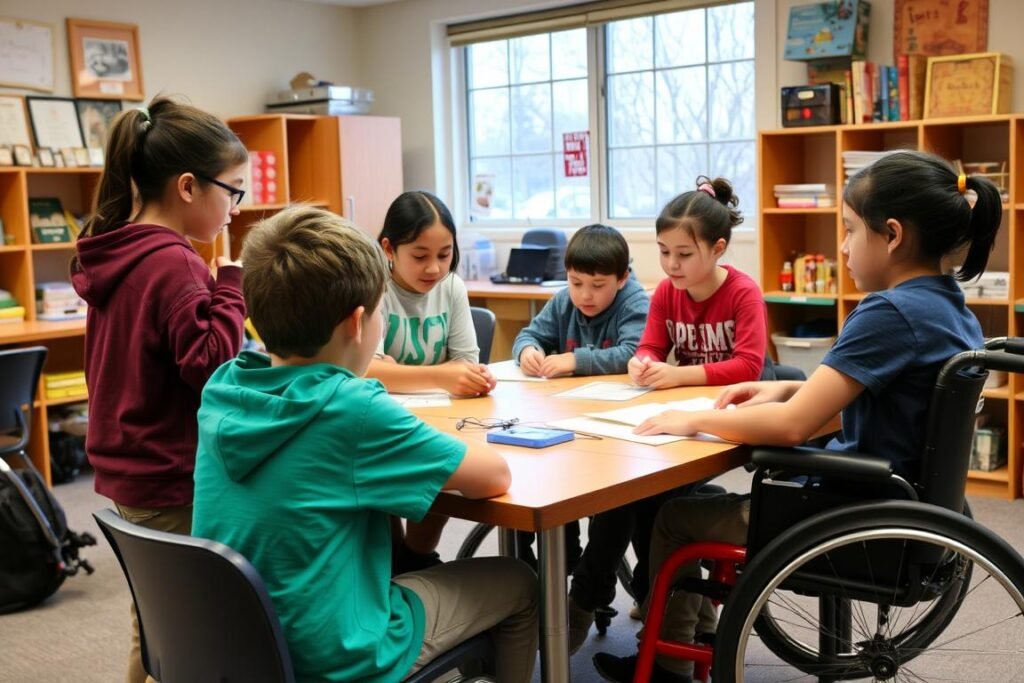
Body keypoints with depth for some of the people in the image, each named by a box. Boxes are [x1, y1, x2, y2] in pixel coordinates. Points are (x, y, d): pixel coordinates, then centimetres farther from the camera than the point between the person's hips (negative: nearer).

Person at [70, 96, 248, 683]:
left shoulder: (115, 257, 8)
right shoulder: (174, 262, -20)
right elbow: (212, 367, -23)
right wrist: (230, 288, -16)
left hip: (125, 476, 10)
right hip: (177, 485, -9)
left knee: (155, 632, 22)